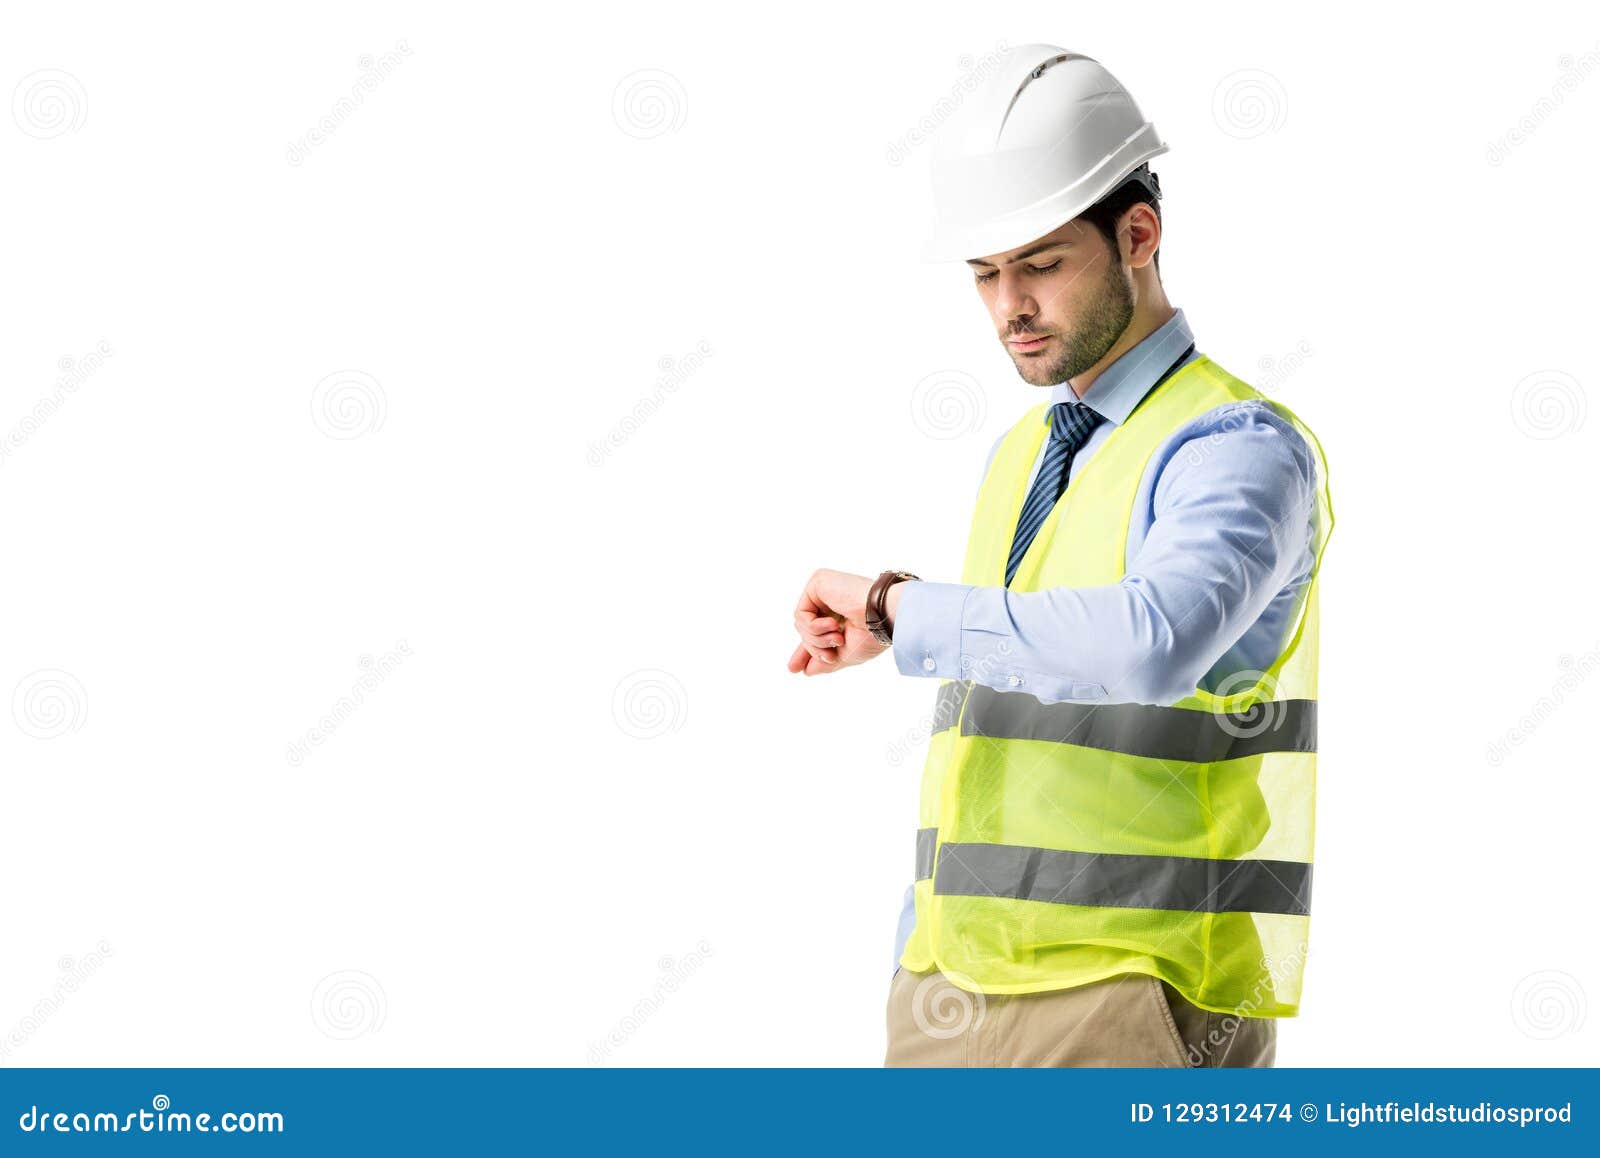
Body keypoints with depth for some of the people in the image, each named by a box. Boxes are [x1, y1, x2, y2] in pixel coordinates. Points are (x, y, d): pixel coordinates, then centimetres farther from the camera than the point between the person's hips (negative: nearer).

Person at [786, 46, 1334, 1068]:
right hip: (954, 1003, 7)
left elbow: (1156, 641, -32)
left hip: (1130, 1013, -7)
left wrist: (899, 609, -21)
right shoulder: (1019, 460, 17)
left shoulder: (1239, 448, -10)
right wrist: (914, 973, 18)